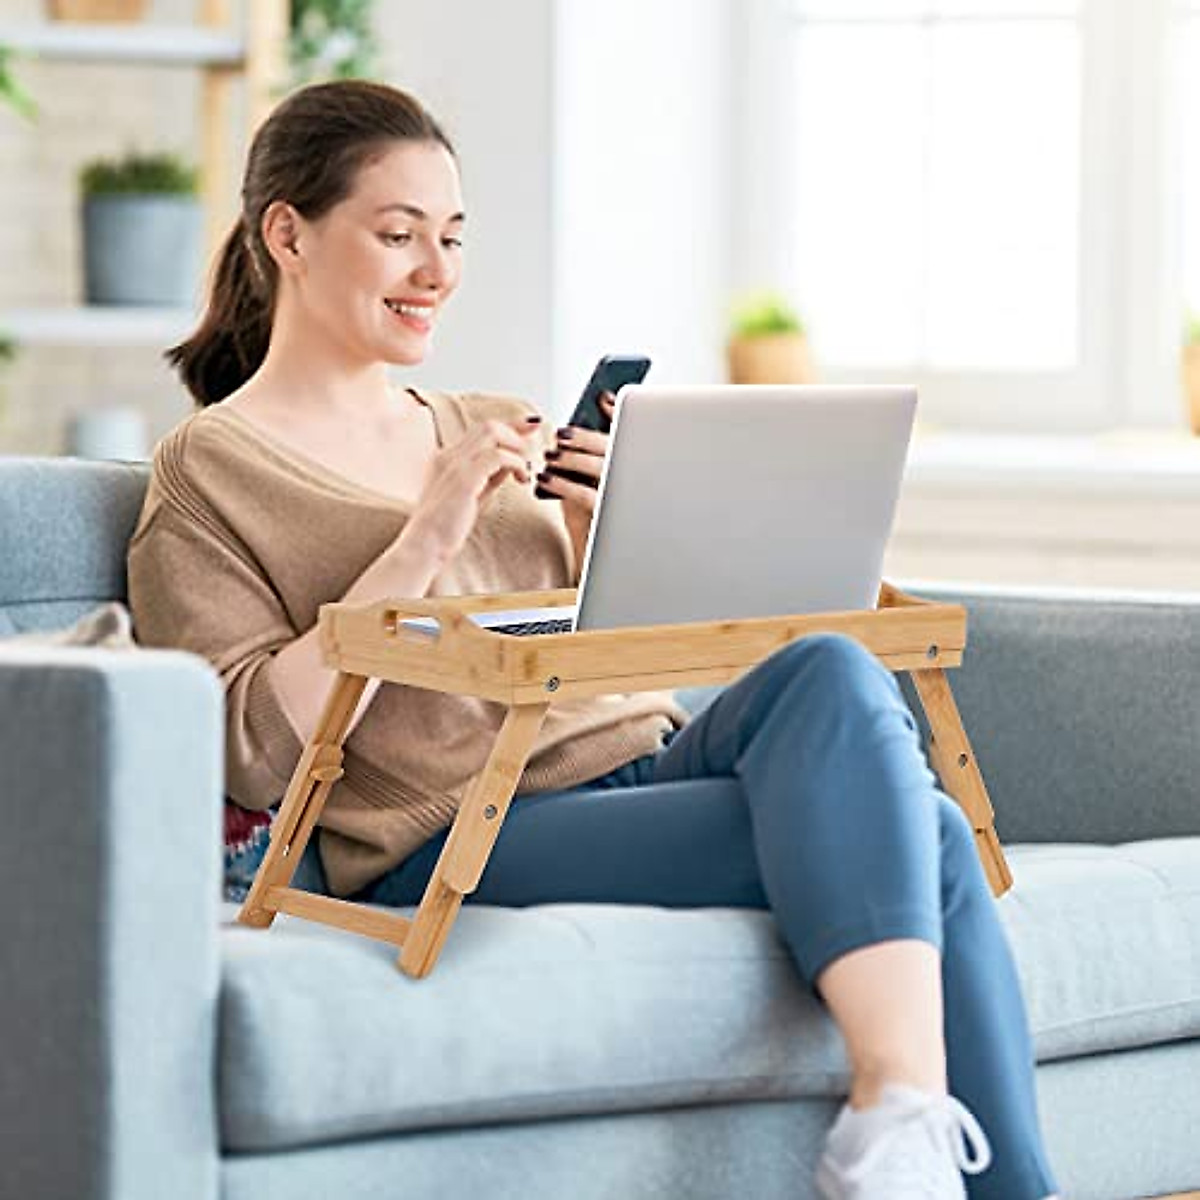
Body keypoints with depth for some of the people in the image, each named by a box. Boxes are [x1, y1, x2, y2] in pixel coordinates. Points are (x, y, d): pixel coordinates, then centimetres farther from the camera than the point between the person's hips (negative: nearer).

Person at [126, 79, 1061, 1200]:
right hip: (468, 841, -6)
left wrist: (604, 538, 4)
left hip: (645, 762, 6)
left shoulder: (491, 430, 25)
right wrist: (423, 542, -11)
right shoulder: (209, 469, 7)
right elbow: (258, 752, -7)